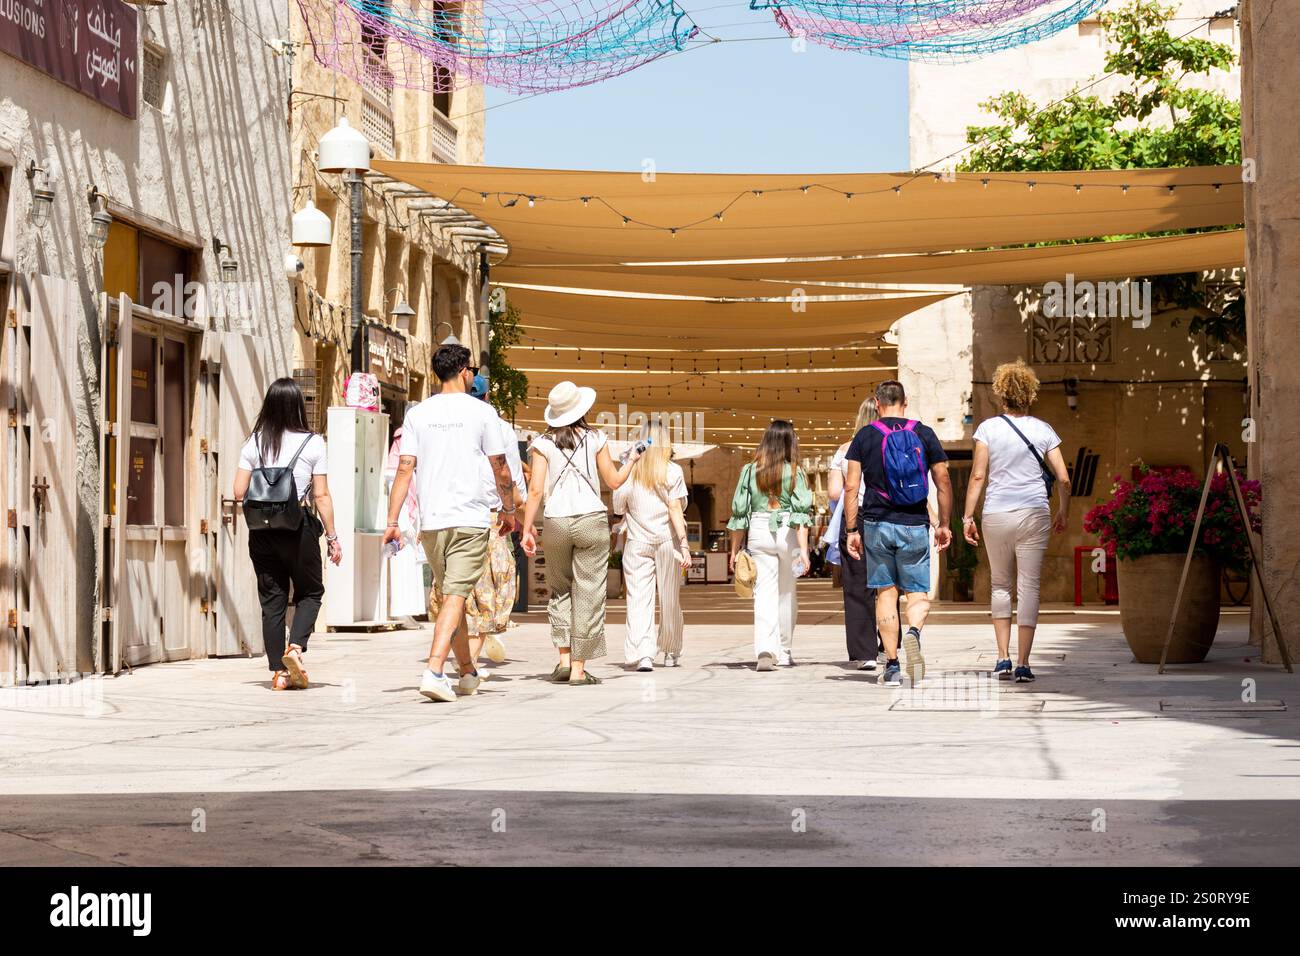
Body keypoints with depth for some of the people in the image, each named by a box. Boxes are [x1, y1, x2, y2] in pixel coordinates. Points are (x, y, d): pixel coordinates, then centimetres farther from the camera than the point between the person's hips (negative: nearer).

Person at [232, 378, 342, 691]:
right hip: (299, 528, -2)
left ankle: (278, 671, 6)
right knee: (310, 592, 14)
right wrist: (332, 537, 1)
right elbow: (321, 495, -5)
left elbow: (239, 493, 0)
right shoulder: (312, 442, -4)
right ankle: (295, 647, -9)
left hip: (262, 532, 2)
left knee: (271, 600, 8)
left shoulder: (254, 443, 2)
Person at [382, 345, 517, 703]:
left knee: (449, 596, 16)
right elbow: (501, 470, 1)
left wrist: (392, 521, 1)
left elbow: (404, 469, 0)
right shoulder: (481, 412, -1)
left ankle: (468, 673, 27)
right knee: (455, 597, -8)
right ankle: (434, 671, -23)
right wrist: (509, 510, 16)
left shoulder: (418, 414, 6)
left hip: (431, 521, 4)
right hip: (471, 519, -4)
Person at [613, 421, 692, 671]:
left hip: (637, 542, 0)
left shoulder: (630, 470, 1)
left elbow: (618, 507, 5)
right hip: (667, 539, 0)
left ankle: (643, 654, -18)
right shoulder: (672, 471, -4)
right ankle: (670, 652, 26)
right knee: (670, 601, 13)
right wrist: (684, 543, -10)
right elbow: (675, 509, -9)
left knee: (639, 599, -4)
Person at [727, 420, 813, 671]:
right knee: (787, 593, 14)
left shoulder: (750, 470, 1)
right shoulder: (794, 472, -2)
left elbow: (739, 512, 3)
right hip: (788, 535, 0)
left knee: (764, 593, -2)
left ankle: (765, 650, -19)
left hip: (758, 533, 0)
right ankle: (784, 652, 23)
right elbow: (801, 513, -8)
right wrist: (803, 549, -9)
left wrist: (735, 550, 10)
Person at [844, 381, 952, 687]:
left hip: (877, 524, 0)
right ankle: (913, 633, -25)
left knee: (886, 593, 7)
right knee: (918, 593, 7)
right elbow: (943, 483, 5)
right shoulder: (924, 434, 4)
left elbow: (851, 487, -2)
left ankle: (892, 665, 5)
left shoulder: (865, 436, 2)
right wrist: (944, 524, 14)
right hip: (915, 526, 0)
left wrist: (852, 530, 3)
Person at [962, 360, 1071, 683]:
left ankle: (1003, 657, 10)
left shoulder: (988, 428, 0)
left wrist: (967, 516, -1)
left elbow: (978, 476, -5)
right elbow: (1063, 478, 3)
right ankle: (1023, 664, -2)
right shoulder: (1043, 429, 4)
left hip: (996, 515, 0)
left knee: (1000, 585, 16)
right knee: (1029, 587, 1)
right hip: (1034, 515, 0)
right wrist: (1064, 512, 17)